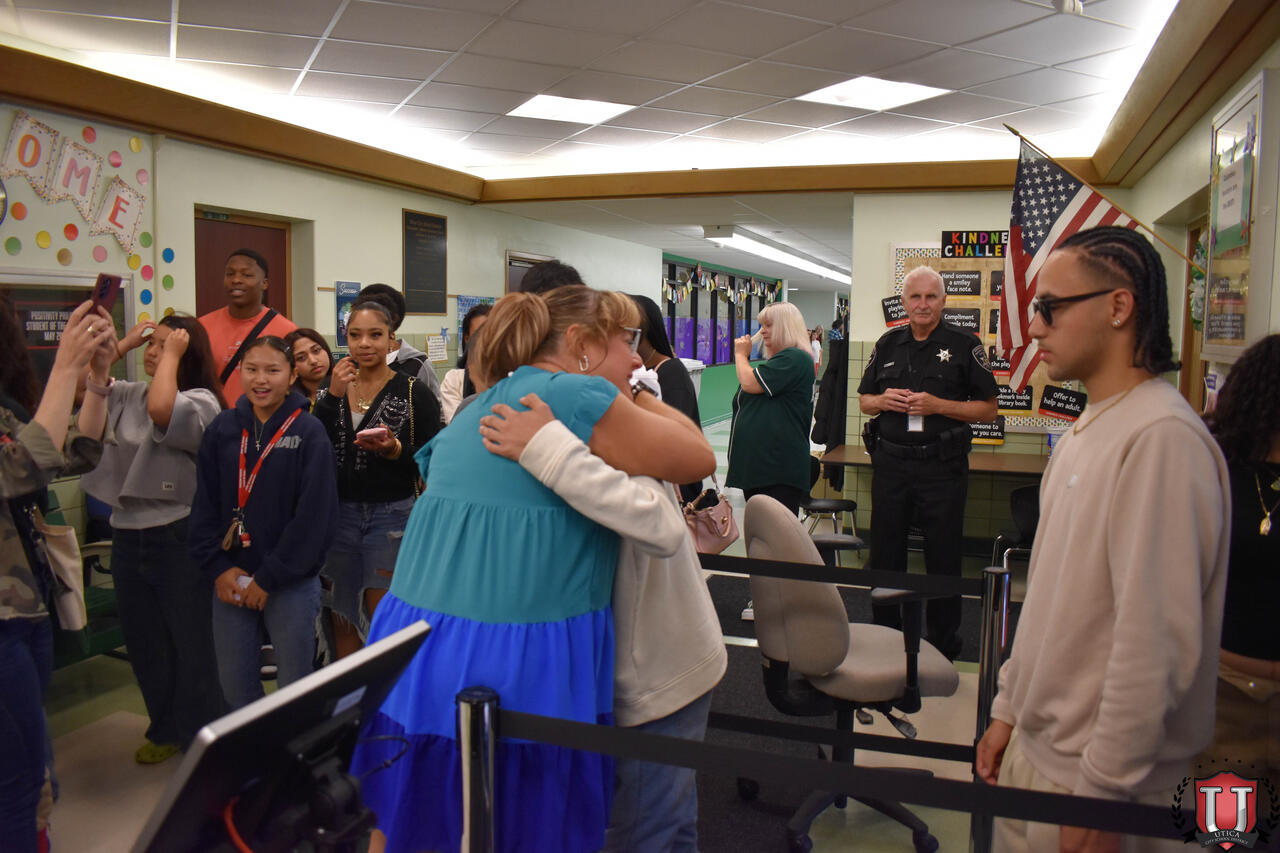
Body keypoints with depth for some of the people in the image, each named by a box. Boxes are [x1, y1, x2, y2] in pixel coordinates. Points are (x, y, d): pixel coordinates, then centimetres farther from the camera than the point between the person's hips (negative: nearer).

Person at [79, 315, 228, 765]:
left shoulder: (201, 401, -12)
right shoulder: (129, 395, 10)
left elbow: (161, 409, -31)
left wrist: (173, 355, -18)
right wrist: (122, 344, 3)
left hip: (180, 538, -7)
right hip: (128, 537, 7)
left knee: (193, 646, 6)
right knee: (144, 644, 18)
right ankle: (166, 731, 35)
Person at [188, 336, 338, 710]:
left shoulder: (309, 433, -8)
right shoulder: (222, 429, 4)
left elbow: (314, 515, -11)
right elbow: (204, 505, 6)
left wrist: (269, 578, -11)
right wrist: (217, 569, -4)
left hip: (291, 584, -3)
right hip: (230, 582, 4)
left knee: (294, 691, 7)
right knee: (234, 687, 13)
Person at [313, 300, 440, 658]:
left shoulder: (414, 394, -3)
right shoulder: (333, 390, 9)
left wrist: (394, 450, -22)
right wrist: (333, 395, -12)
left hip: (392, 515, -4)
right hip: (339, 513, 4)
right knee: (342, 624, 13)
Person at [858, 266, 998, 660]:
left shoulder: (964, 345, -2)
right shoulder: (888, 344, 10)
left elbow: (988, 408, -2)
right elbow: (863, 400, 16)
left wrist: (937, 405, -16)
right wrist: (883, 401, -6)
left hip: (942, 465, -3)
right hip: (890, 461, 4)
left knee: (943, 557, 6)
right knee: (885, 553, 11)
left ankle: (942, 646, 20)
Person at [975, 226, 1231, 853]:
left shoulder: (1163, 438, -21)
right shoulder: (1086, 431, 9)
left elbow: (1158, 640, -24)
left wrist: (1102, 792, -20)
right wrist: (1009, 708, 14)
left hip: (1094, 776, -8)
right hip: (1035, 744, 8)